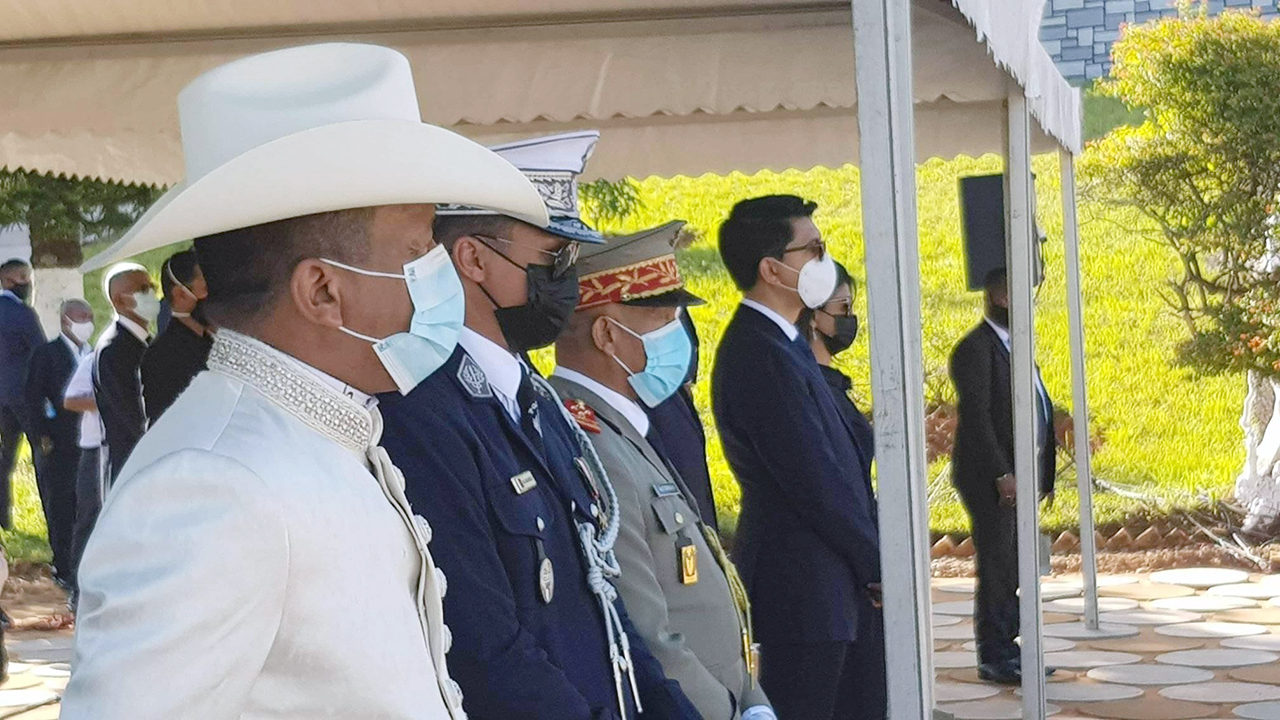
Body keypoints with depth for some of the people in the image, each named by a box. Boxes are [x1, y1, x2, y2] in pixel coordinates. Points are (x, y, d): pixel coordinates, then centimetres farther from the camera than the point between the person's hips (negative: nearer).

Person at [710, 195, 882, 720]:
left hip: (825, 583, 10)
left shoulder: (778, 342, 12)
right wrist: (877, 566, -10)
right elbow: (815, 482, -21)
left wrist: (869, 563, 9)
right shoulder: (761, 355, -20)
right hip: (803, 591, -10)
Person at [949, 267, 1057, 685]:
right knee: (996, 570, -3)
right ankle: (994, 659, 4)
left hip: (1019, 479, 9)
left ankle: (1006, 648, 21)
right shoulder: (975, 349, -12)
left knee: (1014, 570, 13)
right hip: (991, 481, -9)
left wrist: (1042, 474, 13)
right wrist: (1002, 474, -21)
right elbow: (976, 418, -18)